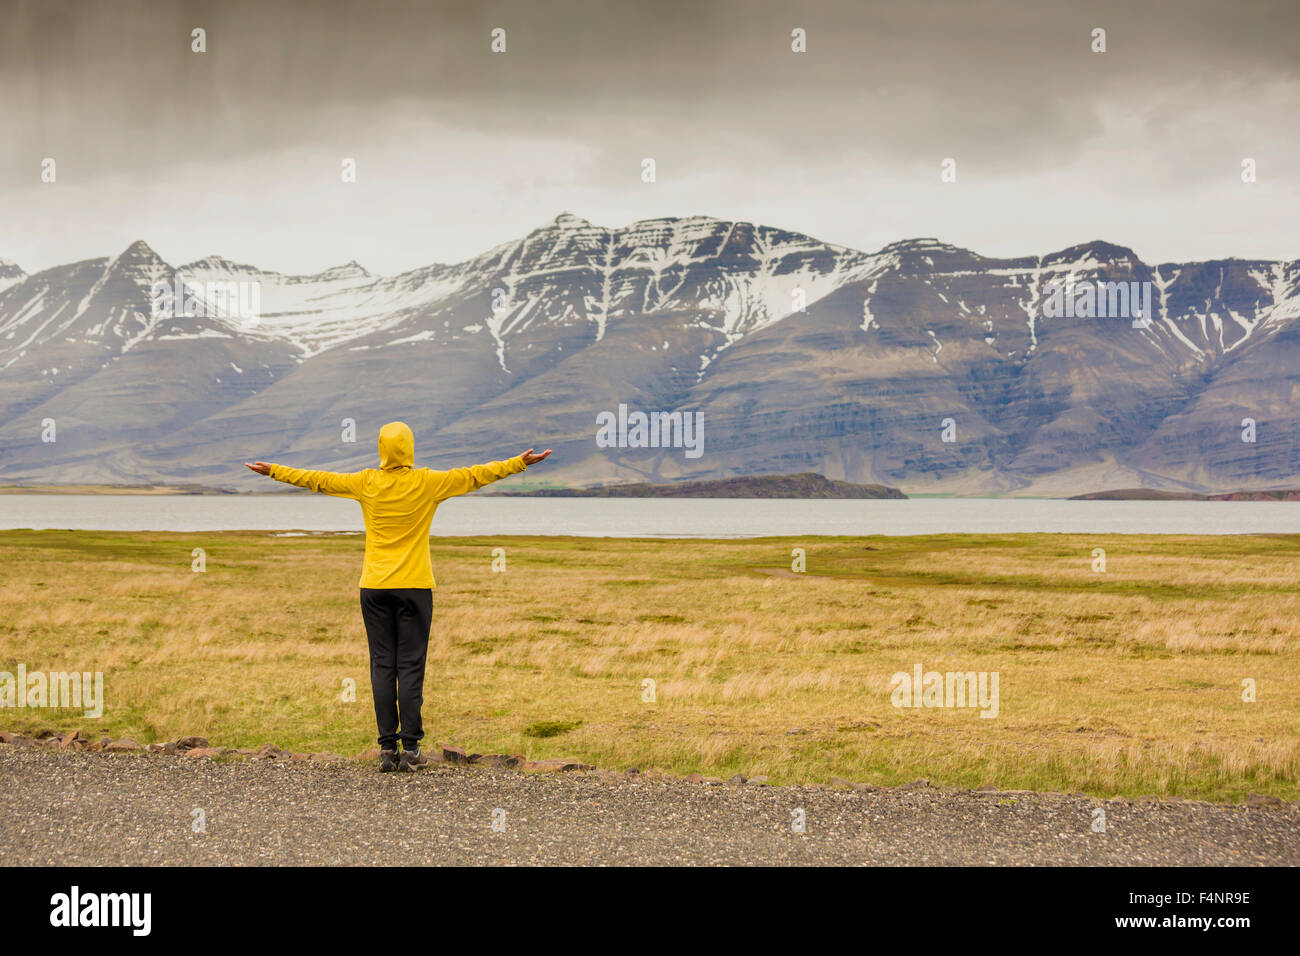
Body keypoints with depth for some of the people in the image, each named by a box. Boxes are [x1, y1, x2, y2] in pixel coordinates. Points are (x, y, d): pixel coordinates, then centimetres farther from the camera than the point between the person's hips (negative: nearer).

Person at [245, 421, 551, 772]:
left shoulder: (366, 484, 0)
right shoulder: (427, 483, -5)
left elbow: (317, 479, 10)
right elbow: (475, 476, 1)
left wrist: (272, 470, 22)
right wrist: (520, 463, 10)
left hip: (374, 588, 2)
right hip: (414, 586, -2)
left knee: (382, 666, 4)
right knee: (410, 667, 0)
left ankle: (387, 749, 1)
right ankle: (410, 749, -3)